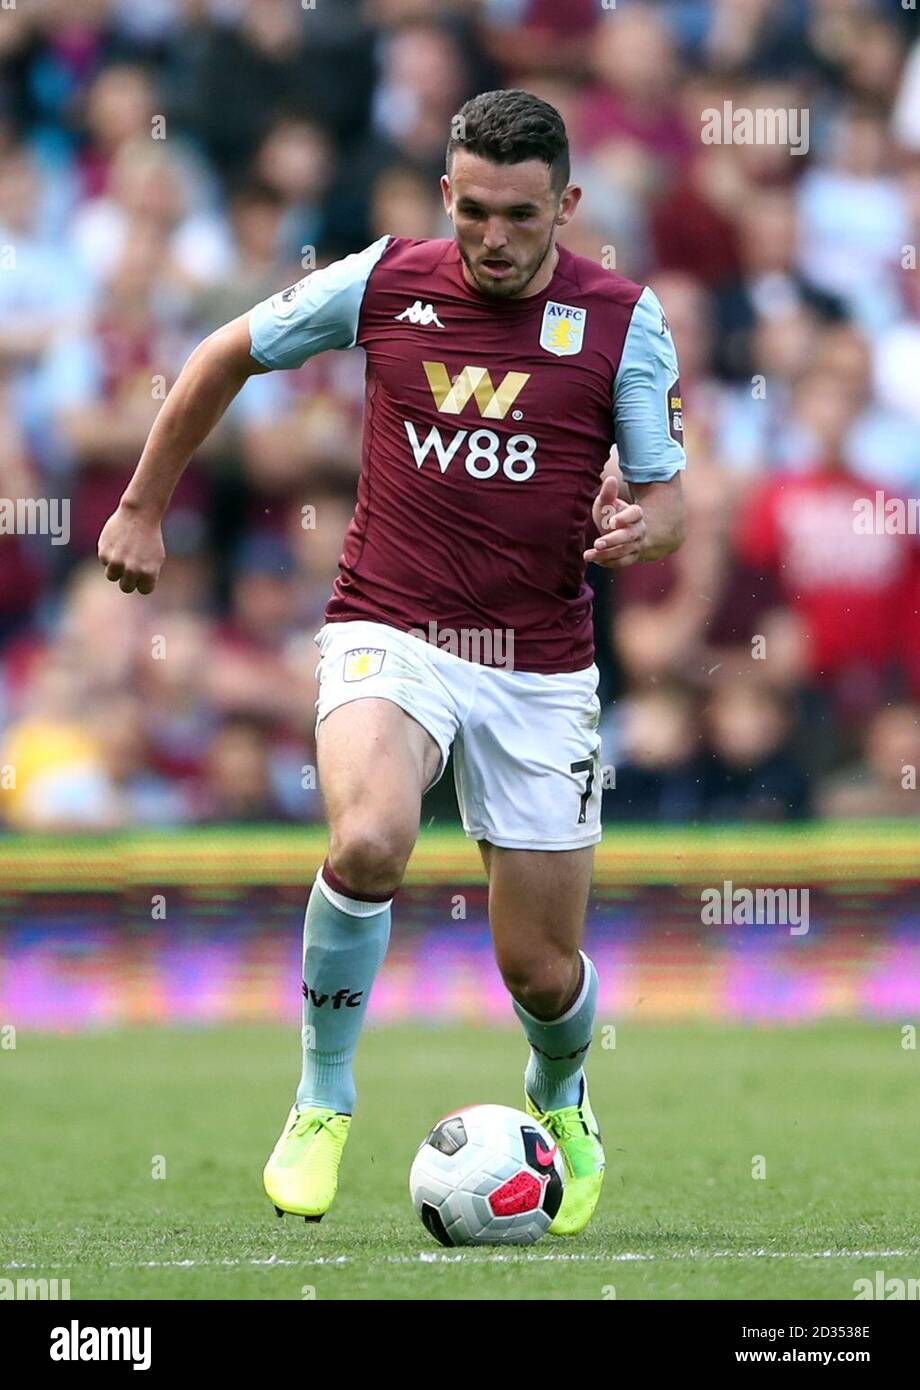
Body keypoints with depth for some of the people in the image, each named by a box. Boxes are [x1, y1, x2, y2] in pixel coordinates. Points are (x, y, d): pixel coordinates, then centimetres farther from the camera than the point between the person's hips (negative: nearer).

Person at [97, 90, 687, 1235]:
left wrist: (643, 527, -23)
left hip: (538, 665, 1)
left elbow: (665, 496, 2)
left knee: (541, 969, 4)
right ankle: (322, 1101, -9)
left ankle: (559, 1105, 41)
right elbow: (225, 358, 12)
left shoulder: (624, 321, -4)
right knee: (370, 841, -32)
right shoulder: (384, 284, -3)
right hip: (390, 634, -1)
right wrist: (142, 508, 15)